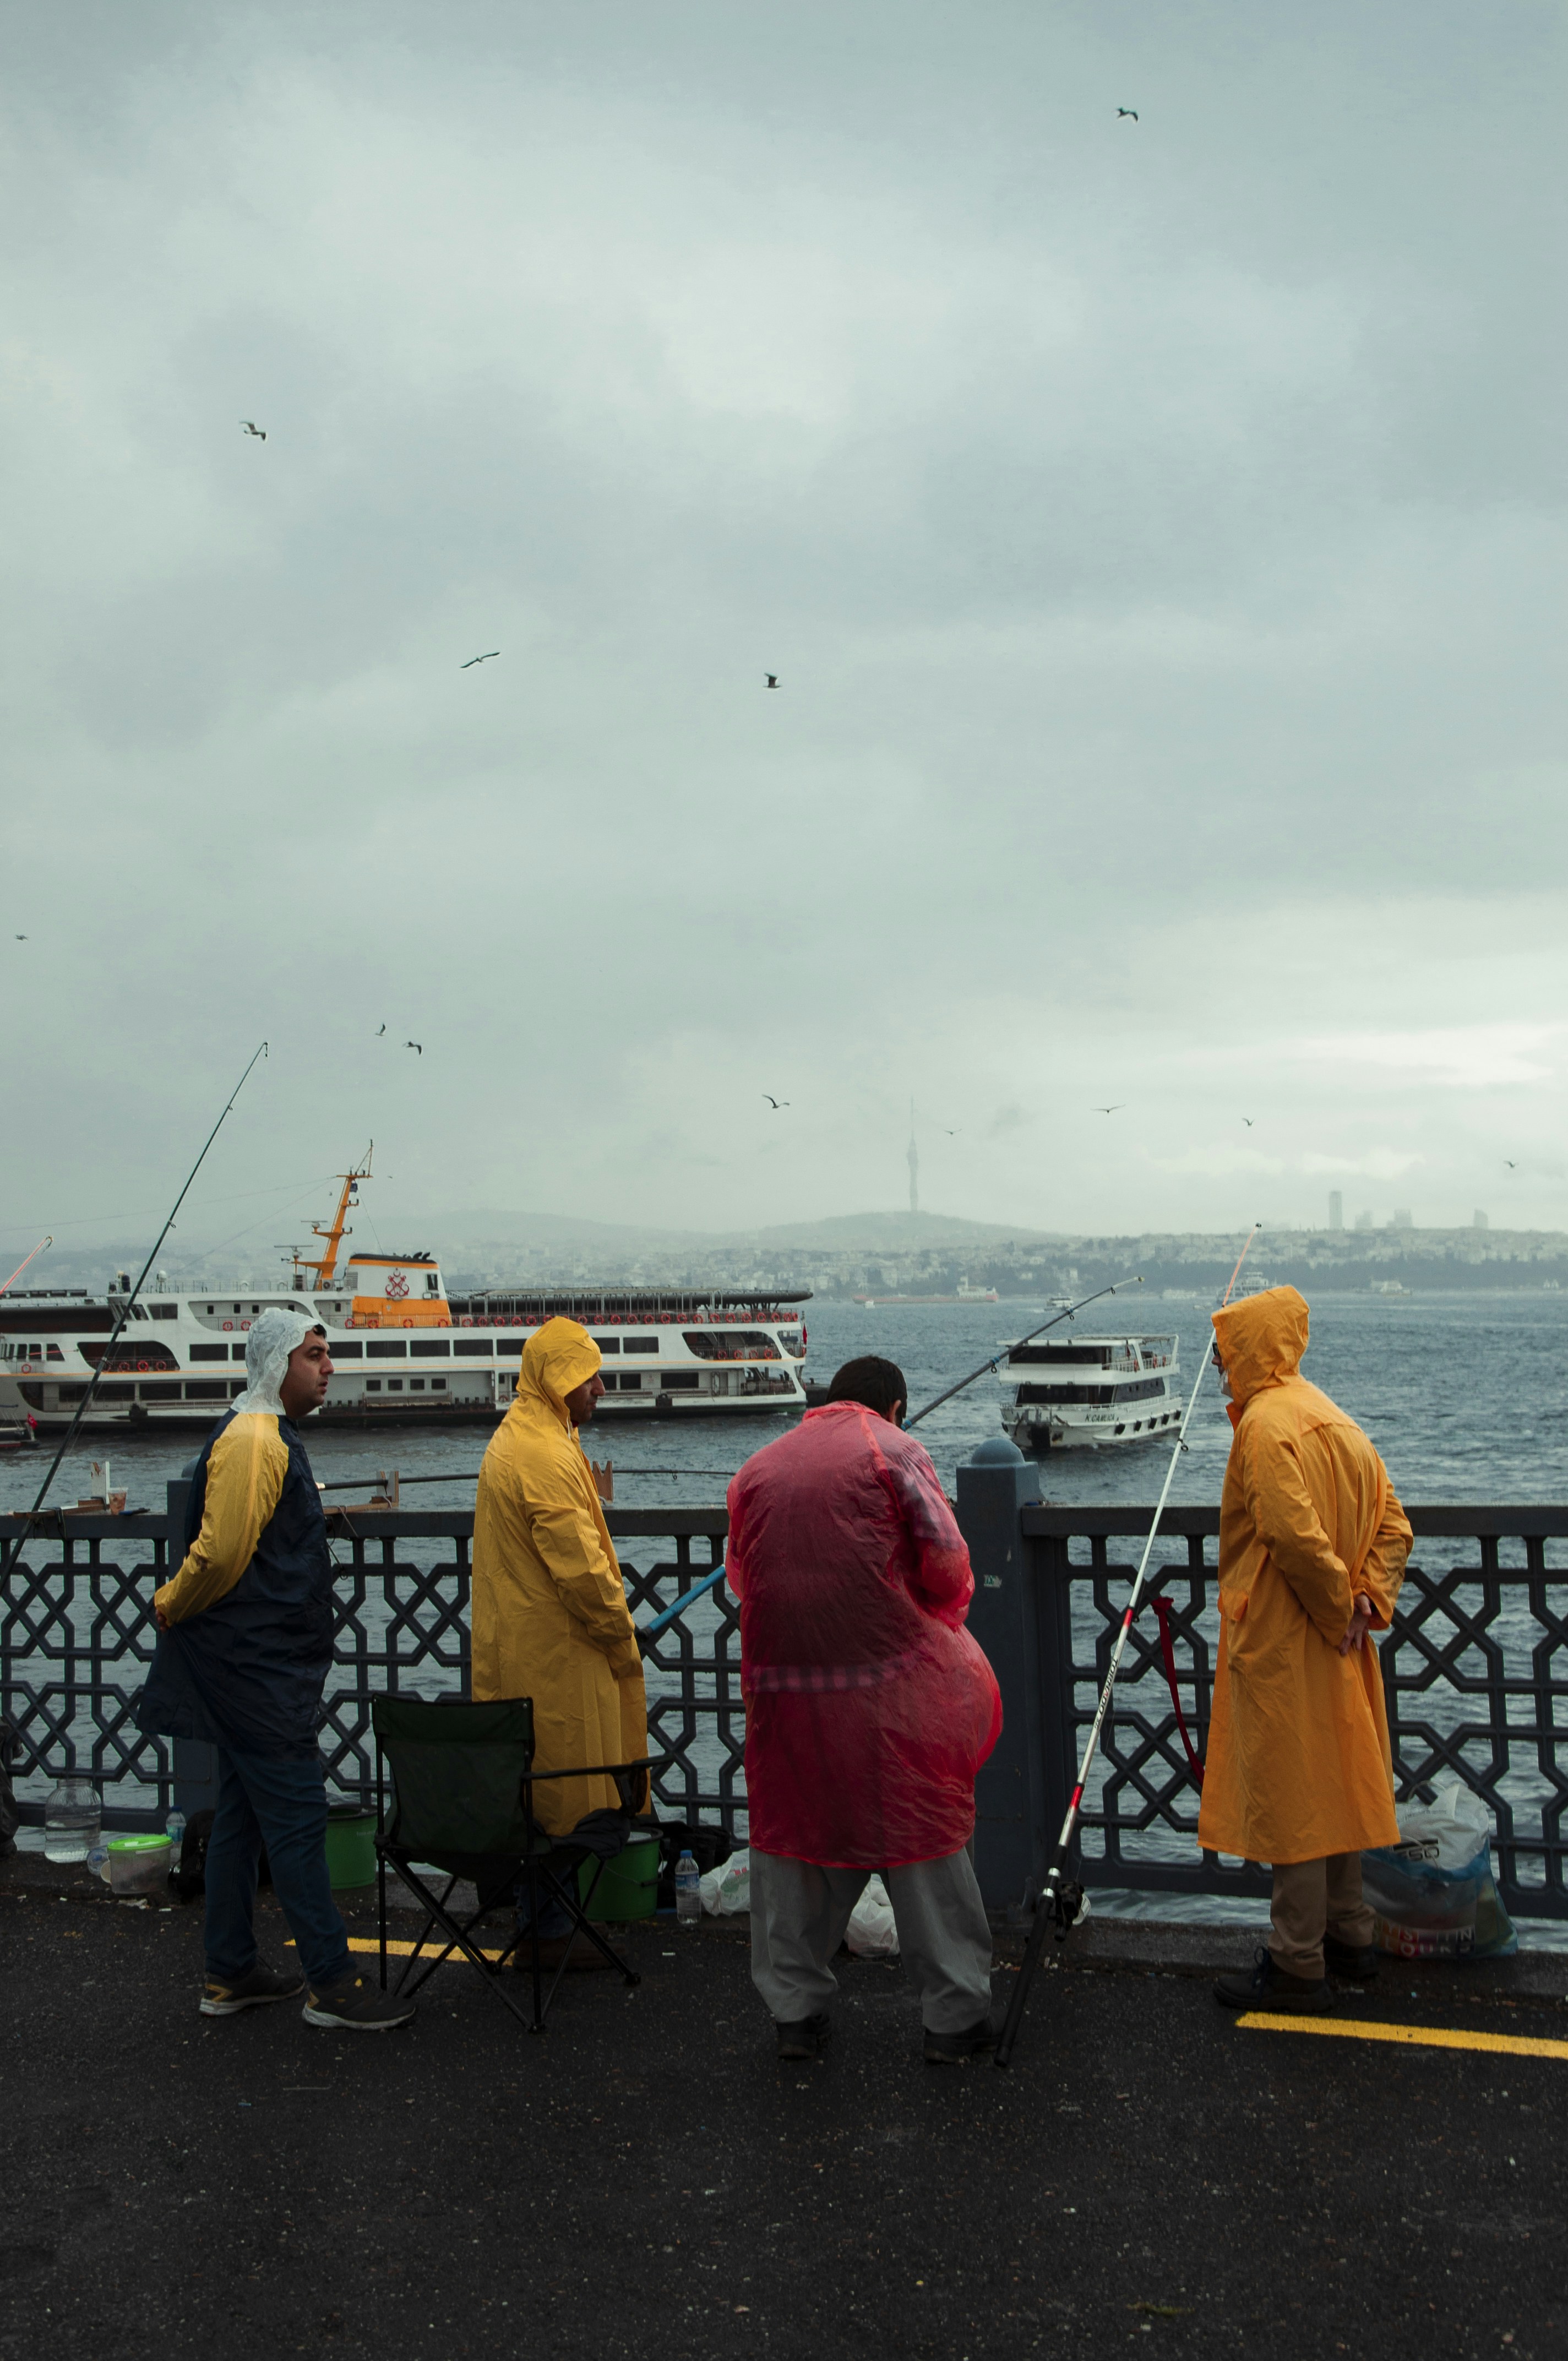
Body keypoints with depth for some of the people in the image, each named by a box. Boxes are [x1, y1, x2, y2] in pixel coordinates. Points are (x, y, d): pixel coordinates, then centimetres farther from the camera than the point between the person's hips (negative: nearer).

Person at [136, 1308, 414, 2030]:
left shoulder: (270, 1436, 17)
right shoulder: (252, 1441, -18)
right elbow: (221, 1552, -22)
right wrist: (172, 1610, -7)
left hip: (260, 1665, 11)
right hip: (258, 1665, -11)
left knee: (245, 1814, 16)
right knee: (297, 1815, -5)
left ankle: (231, 1975, 25)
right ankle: (331, 1983, 3)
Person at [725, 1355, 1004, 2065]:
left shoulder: (759, 1466, 14)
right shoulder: (893, 1449, 0)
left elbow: (741, 1577, 18)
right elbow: (947, 1558, -6)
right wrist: (941, 1617, 13)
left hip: (782, 1686, 4)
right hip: (890, 1680, -3)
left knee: (793, 1834, 14)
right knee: (923, 1838, 8)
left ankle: (794, 2012, 22)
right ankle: (955, 2017, 15)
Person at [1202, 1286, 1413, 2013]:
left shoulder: (1265, 1422, -17)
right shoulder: (1333, 1419, 12)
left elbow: (1295, 1533, -27)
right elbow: (1393, 1523, 10)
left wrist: (1338, 1605, -15)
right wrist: (1367, 1598, 0)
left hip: (1281, 1645, -9)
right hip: (1335, 1650, 9)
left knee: (1290, 1796, -2)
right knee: (1333, 1783, 18)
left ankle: (1297, 1967, 7)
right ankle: (1349, 1935, 29)